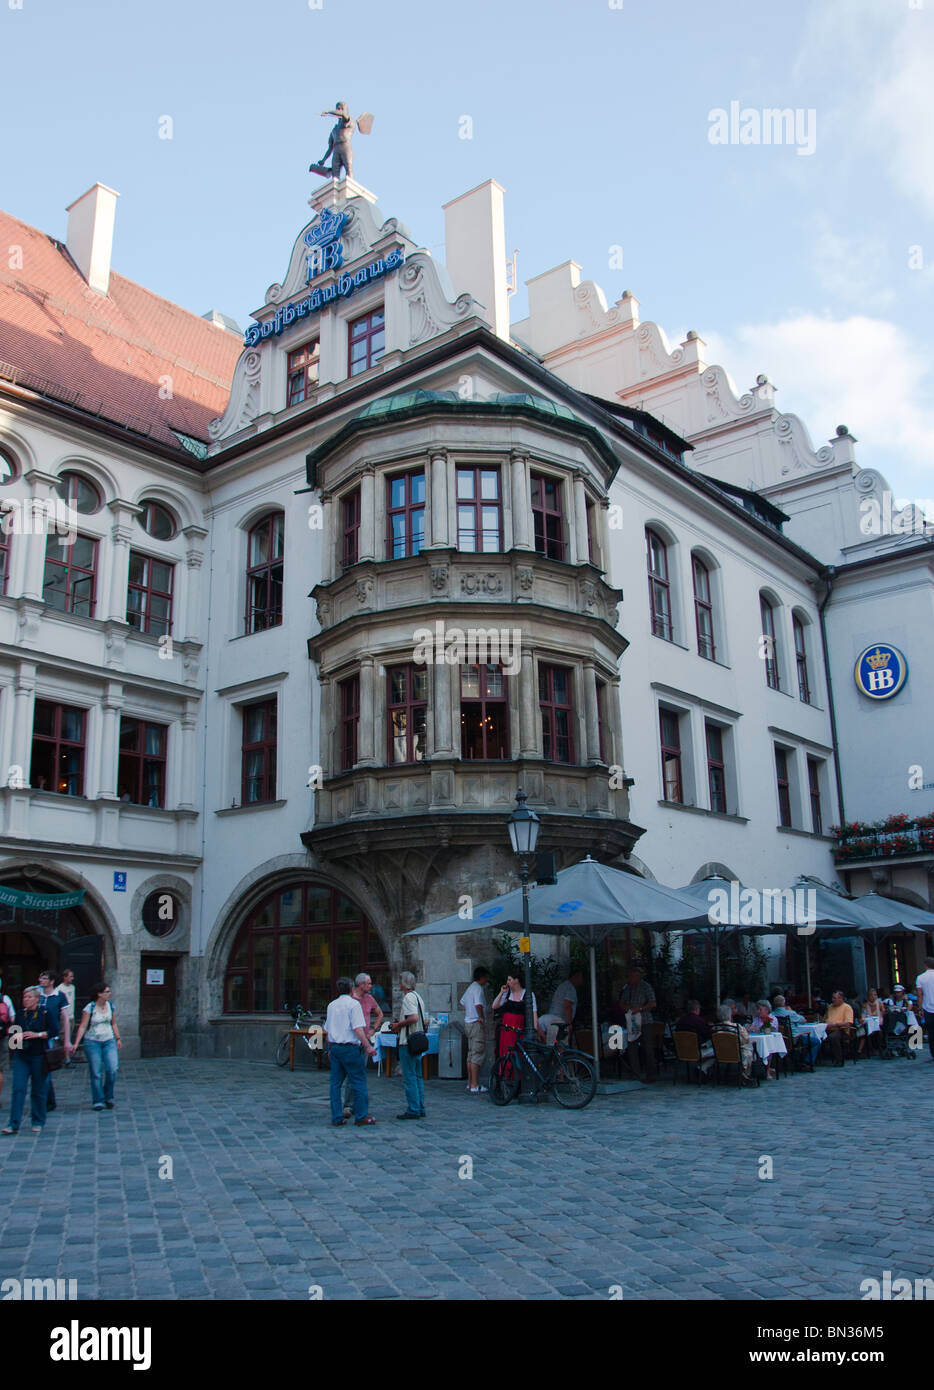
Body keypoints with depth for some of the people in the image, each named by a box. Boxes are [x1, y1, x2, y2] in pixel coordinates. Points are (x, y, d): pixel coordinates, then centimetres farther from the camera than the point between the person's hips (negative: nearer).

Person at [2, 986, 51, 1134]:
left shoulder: (44, 1013, -3)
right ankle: (14, 1124, -5)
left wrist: (37, 1034, -16)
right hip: (21, 1055, 3)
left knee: (38, 1091, 5)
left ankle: (38, 1122, 19)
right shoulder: (19, 1013, 10)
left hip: (38, 1056, -3)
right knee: (18, 1089, -6)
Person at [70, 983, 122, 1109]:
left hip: (109, 1041, 4)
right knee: (96, 1073, -2)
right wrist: (76, 1043, -16)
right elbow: (83, 1026, -9)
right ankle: (98, 1101, 10)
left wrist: (118, 1039, 19)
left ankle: (108, 1096, 11)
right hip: (92, 1042, -4)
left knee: (112, 1069, -9)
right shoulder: (89, 1008, -9)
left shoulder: (110, 1006, 6)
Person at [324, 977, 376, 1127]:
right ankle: (361, 1116, 4)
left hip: (334, 1047, 7)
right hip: (350, 1047, -7)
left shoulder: (331, 1005, 13)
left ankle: (337, 1117, 10)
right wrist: (368, 1046, -18)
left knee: (335, 1083, 9)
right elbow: (358, 1029, -17)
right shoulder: (354, 1004, -8)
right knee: (359, 1082, 1)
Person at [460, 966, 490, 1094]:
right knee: (478, 1054, -9)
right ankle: (474, 1086, -10)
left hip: (468, 1022, 10)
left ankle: (470, 1083, 20)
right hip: (477, 1024, -10)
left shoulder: (470, 988, 15)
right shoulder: (478, 989, -15)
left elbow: (462, 1003, 27)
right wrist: (482, 1018, -19)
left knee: (471, 1054, 15)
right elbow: (478, 1005, -30)